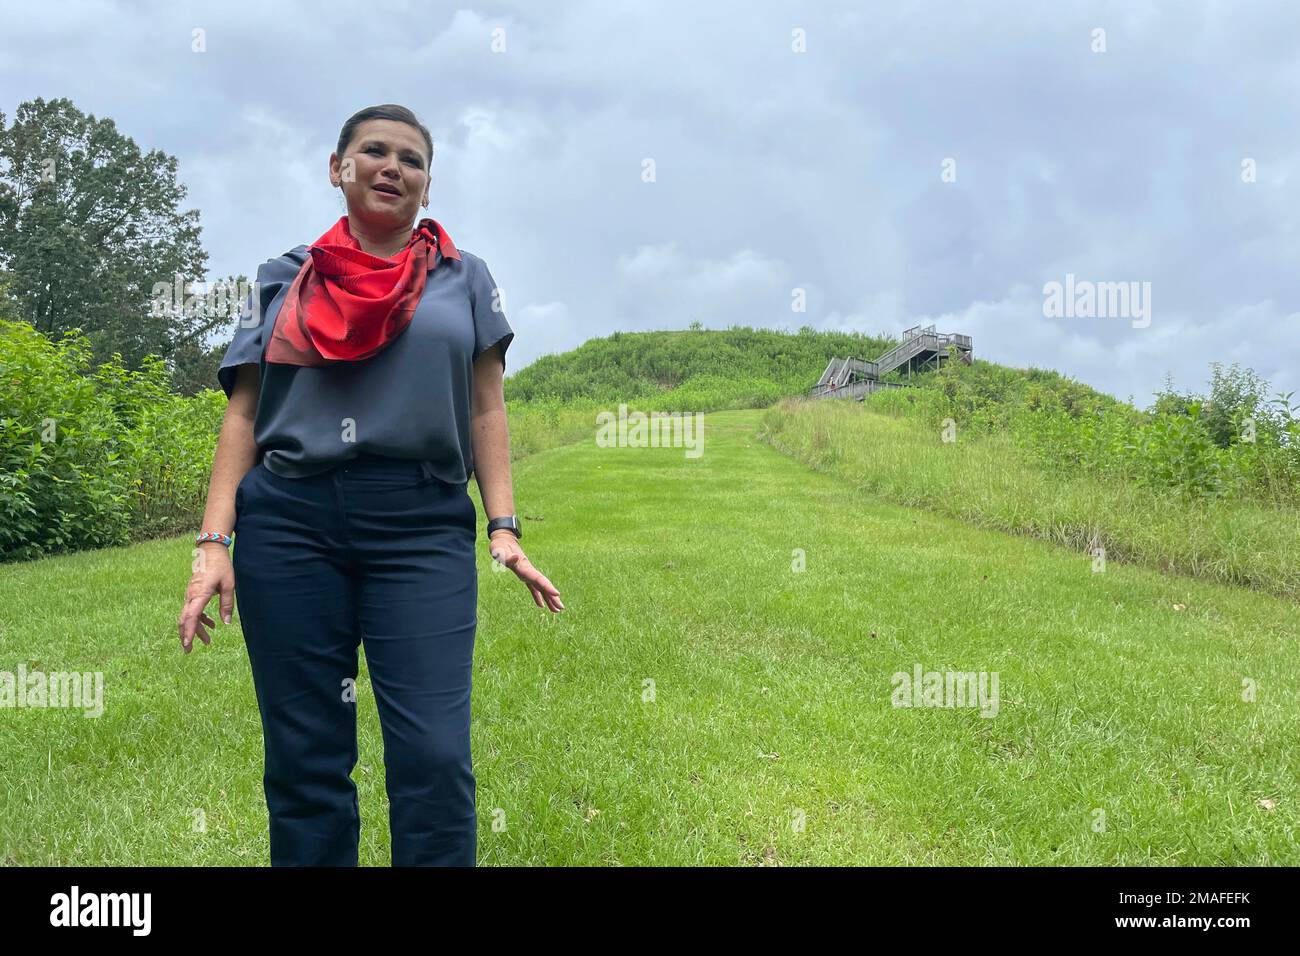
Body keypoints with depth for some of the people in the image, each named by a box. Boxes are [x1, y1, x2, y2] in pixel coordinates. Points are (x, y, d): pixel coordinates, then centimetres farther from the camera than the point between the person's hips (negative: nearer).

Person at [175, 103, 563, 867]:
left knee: (434, 760, -9)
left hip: (424, 526, -1)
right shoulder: (284, 280, 15)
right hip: (288, 524, 1)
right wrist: (215, 542, -1)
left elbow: (486, 411, 10)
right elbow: (244, 416, 10)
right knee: (305, 761, 4)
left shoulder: (462, 277, 16)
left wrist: (505, 529, -3)